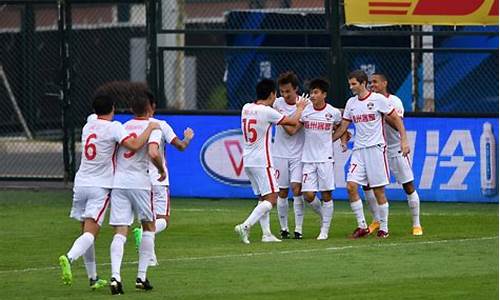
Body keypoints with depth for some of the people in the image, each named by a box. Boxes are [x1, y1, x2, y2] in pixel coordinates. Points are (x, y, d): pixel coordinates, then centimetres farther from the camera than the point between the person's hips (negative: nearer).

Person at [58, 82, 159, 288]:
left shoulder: (88, 126, 11)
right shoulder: (113, 127, -10)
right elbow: (134, 145, -24)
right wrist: (150, 128, -10)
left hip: (81, 184, 6)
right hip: (100, 187, -6)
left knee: (87, 231, 14)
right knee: (90, 233, -12)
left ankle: (93, 278, 19)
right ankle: (69, 258, -38)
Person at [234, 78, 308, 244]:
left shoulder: (246, 108, 7)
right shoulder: (267, 112, -14)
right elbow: (293, 121, -5)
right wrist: (300, 108, 14)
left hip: (248, 161, 8)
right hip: (262, 161, -8)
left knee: (263, 198, 14)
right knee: (271, 198, -6)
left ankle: (266, 233, 8)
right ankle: (245, 226, -19)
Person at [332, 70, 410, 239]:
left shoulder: (378, 99, -6)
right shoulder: (351, 103, 11)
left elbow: (396, 120, -2)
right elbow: (342, 128, 16)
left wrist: (404, 141, -9)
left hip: (376, 148, -5)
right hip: (358, 150, 5)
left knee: (378, 191, -2)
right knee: (351, 186, -8)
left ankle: (384, 228, 9)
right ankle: (362, 226, 0)